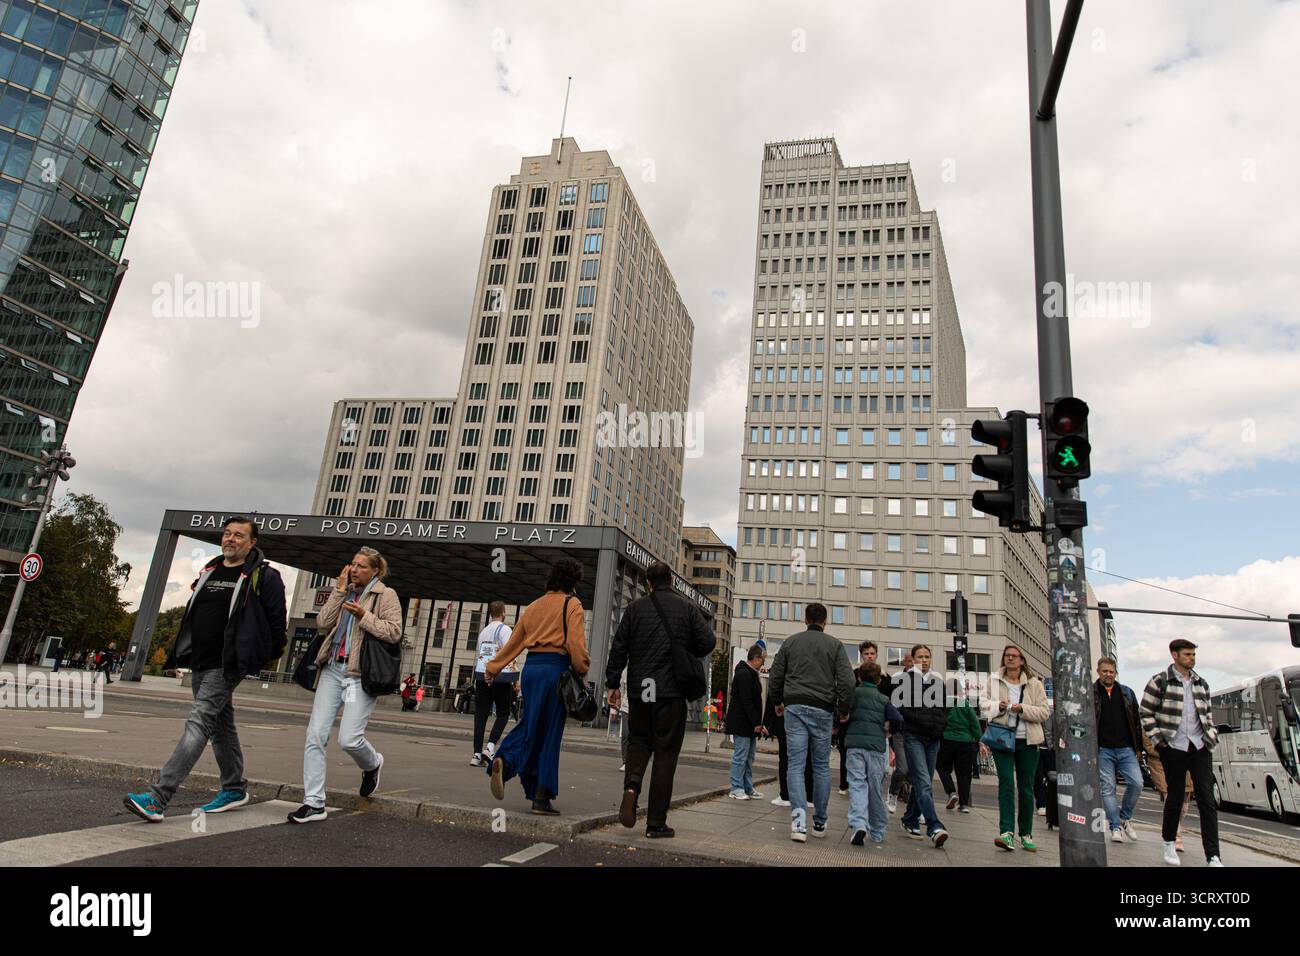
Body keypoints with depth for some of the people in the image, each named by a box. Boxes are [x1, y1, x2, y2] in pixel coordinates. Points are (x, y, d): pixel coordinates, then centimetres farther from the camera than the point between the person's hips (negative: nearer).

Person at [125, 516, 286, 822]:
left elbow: (277, 620, -6)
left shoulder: (264, 576, -7)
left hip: (227, 664, -8)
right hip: (200, 663, 8)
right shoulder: (209, 571, 15)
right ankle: (235, 789, 27)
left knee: (198, 722, -15)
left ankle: (157, 798, -18)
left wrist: (271, 655, -3)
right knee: (221, 724, 15)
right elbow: (193, 613, 24)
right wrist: (180, 653, 23)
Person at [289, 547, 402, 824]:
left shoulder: (386, 595, 0)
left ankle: (372, 764, 24)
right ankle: (314, 803, 5)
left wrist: (364, 616, -17)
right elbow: (323, 622, 4)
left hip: (360, 674, -5)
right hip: (333, 669, 6)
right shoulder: (345, 592, 16)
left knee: (349, 739, -10)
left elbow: (394, 633, -9)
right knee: (315, 734, -3)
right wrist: (340, 590, -1)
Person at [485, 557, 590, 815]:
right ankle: (542, 798, 6)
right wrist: (582, 671, 0)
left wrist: (492, 668, 22)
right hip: (555, 668, -5)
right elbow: (576, 644, -12)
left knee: (530, 724, 16)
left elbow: (514, 640, 16)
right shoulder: (572, 604, -1)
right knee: (550, 734, 2)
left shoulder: (534, 605, 16)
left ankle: (504, 761, -10)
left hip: (530, 668, 5)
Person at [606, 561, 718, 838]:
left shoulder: (636, 608, 2)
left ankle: (631, 786, -8)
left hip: (639, 690, 1)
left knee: (638, 740, 20)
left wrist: (612, 683, 6)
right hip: (672, 691, -1)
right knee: (665, 753, 6)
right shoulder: (686, 608, 0)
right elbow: (708, 641, -6)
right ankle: (656, 823, 8)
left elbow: (619, 647, 0)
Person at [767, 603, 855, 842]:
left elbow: (775, 677, 11)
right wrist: (843, 710, 8)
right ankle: (819, 822, 18)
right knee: (821, 766, 10)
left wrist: (777, 702, 26)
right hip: (822, 710, 0)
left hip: (794, 707, 0)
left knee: (795, 764, -1)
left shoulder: (790, 642, 9)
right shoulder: (835, 645, 5)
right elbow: (846, 681, -4)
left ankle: (799, 820, -17)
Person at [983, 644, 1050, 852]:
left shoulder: (1034, 684, 6)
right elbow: (984, 708, 8)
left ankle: (1026, 834, 20)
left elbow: (1044, 712, 0)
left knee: (1026, 788, 9)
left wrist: (1023, 709, -16)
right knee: (1006, 784, -12)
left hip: (1027, 741, 1)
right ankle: (1006, 832, -17)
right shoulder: (994, 681, 7)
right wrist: (998, 706, -12)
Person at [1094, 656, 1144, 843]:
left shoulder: (1127, 693, 12)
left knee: (1136, 783, -10)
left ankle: (1125, 818, 13)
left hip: (1126, 749, 2)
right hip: (1103, 750, -2)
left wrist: (1138, 747, 8)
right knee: (1107, 789, -1)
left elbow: (1136, 721, 14)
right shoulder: (1091, 694, 2)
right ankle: (1116, 827, 8)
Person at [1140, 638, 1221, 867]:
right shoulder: (1160, 682, -6)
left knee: (1207, 799, -1)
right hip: (1173, 747, -4)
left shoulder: (1201, 683, 12)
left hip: (1199, 747, 4)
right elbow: (1145, 713, -3)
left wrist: (1211, 734, 8)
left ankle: (1213, 856, 1)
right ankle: (1169, 843, 24)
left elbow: (1207, 712, 22)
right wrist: (1158, 740, -7)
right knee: (1175, 796, 5)